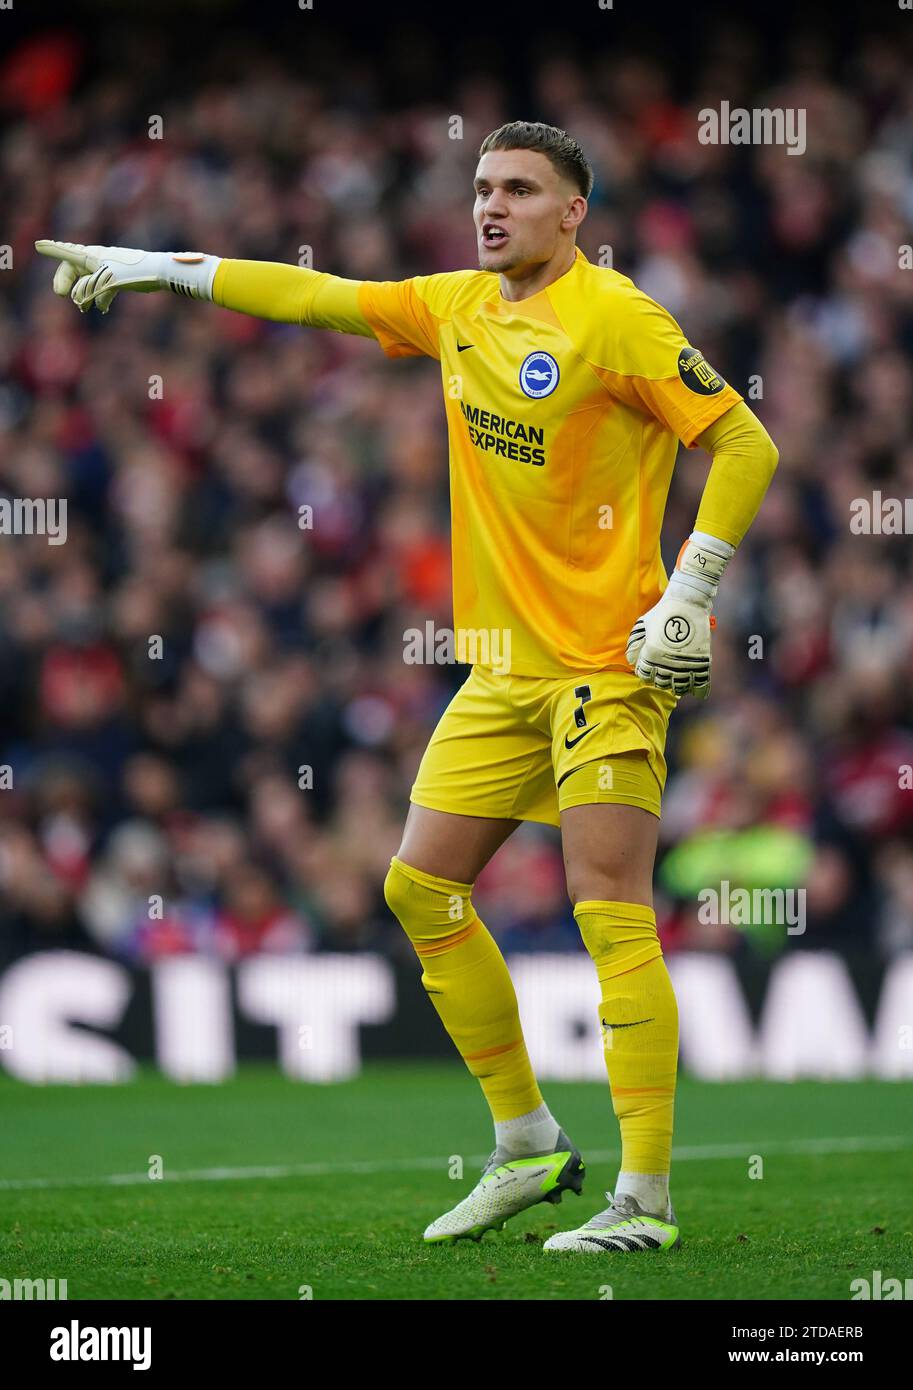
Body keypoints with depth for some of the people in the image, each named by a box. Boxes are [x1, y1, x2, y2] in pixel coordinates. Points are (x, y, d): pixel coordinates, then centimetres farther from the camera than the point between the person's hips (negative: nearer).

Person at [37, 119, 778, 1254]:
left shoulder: (613, 317, -11)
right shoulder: (459, 309, 10)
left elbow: (744, 445, -11)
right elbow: (318, 297, 20)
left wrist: (688, 596, -15)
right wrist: (161, 267, 20)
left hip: (607, 664, -8)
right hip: (502, 665, 8)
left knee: (611, 912, -13)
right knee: (421, 887, 6)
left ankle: (645, 1199, -13)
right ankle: (528, 1148, 18)